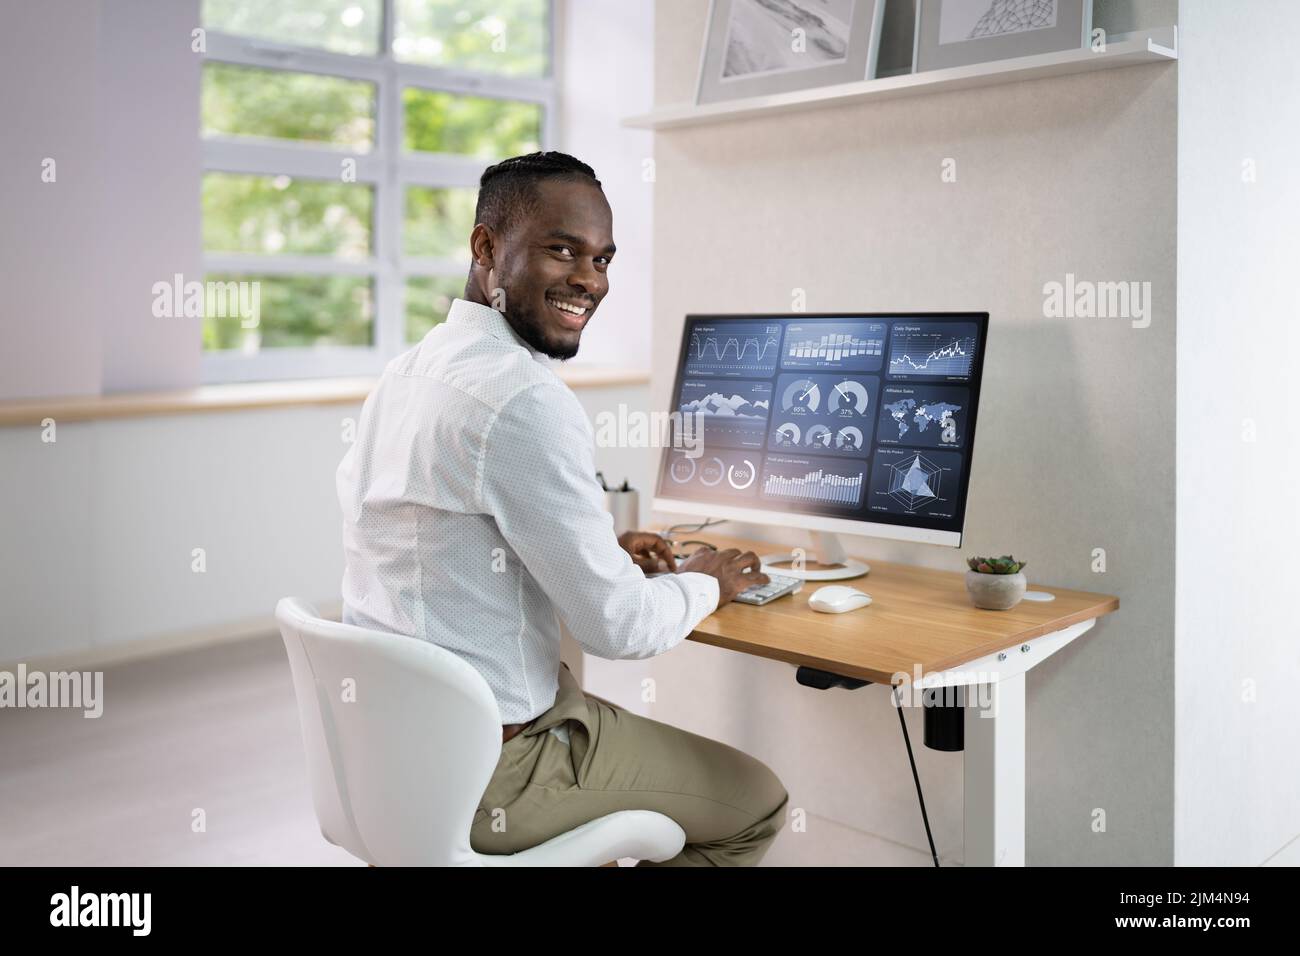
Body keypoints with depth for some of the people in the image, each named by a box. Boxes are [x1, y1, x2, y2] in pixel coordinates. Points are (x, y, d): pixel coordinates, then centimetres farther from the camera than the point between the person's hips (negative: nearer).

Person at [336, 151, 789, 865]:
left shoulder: (406, 372, 5)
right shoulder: (526, 401, -25)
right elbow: (618, 627, -21)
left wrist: (602, 554, 15)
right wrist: (705, 584, 0)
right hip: (486, 777, -9)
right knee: (759, 801, 11)